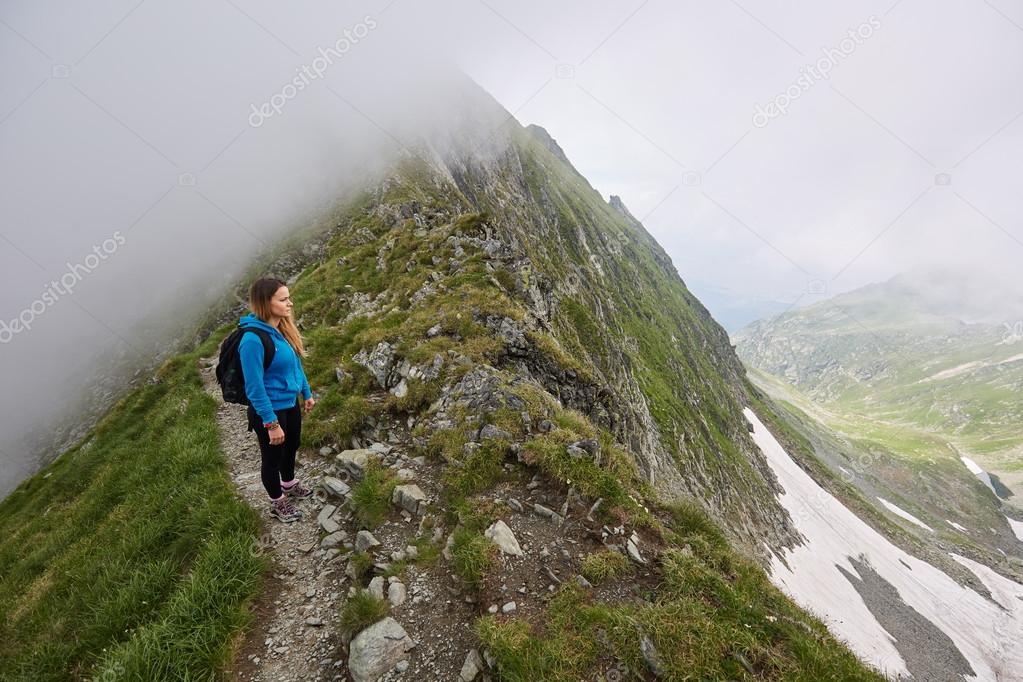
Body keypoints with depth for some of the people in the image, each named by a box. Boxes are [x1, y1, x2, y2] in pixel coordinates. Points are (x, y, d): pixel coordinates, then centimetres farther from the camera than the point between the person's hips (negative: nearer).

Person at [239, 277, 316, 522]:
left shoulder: (283, 328, -4)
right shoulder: (253, 339, -29)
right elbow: (254, 387, -25)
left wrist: (307, 393, 16)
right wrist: (271, 423, -21)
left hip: (291, 403, 8)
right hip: (269, 410, -8)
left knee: (291, 447, 27)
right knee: (273, 458, 15)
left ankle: (289, 485, 54)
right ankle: (277, 503, 40)